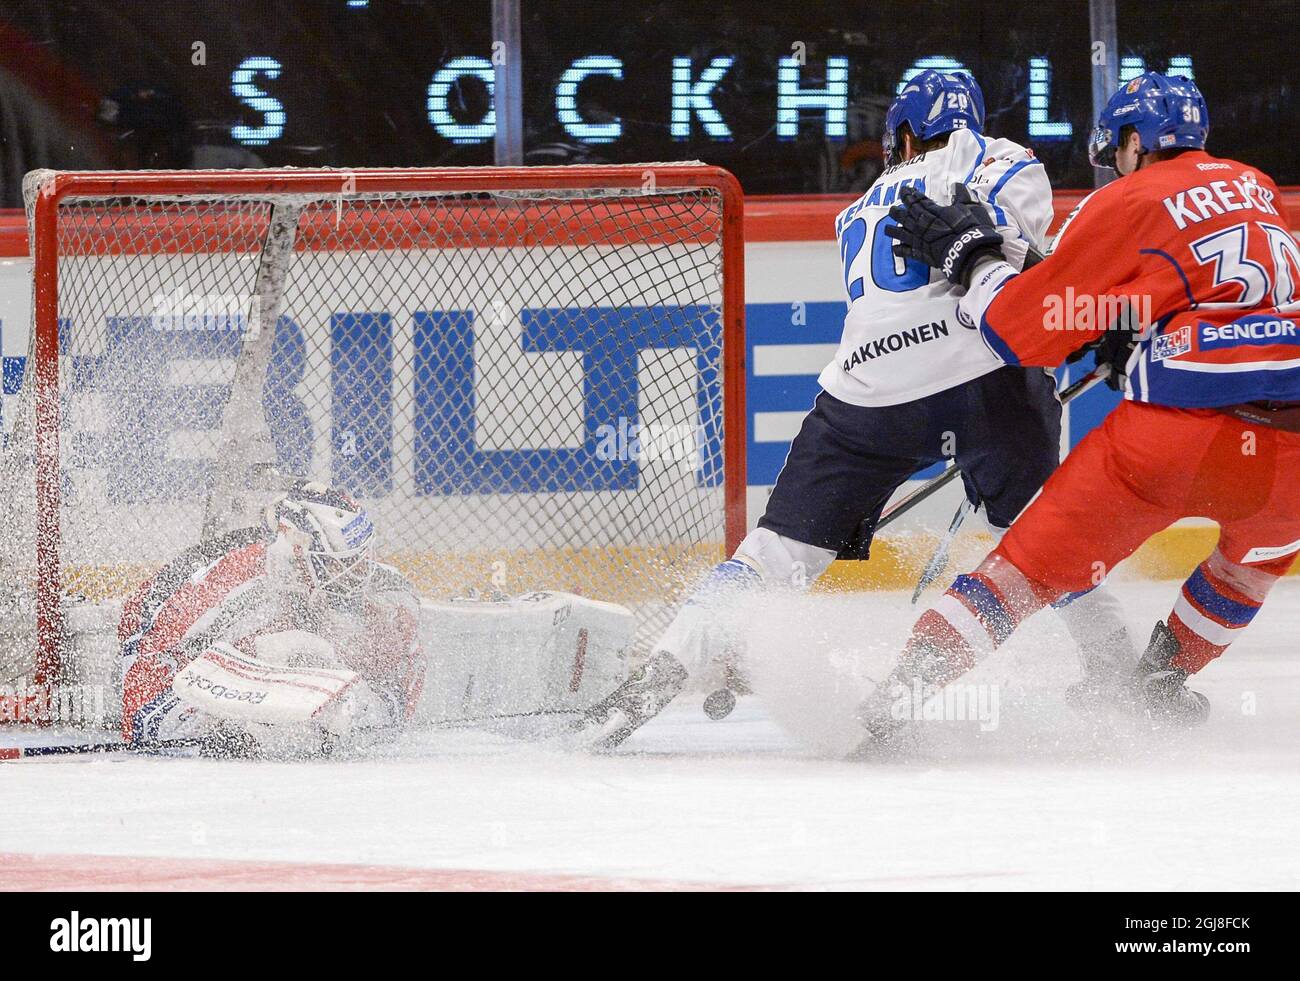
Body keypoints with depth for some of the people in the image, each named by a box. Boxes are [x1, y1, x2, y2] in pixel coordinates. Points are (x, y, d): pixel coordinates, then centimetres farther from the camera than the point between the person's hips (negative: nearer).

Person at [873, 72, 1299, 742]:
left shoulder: (1125, 205, 5)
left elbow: (1024, 328, 5)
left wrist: (967, 254, 18)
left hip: (1180, 429, -4)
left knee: (1036, 560, 3)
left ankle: (899, 693, -7)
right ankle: (1159, 684, 35)